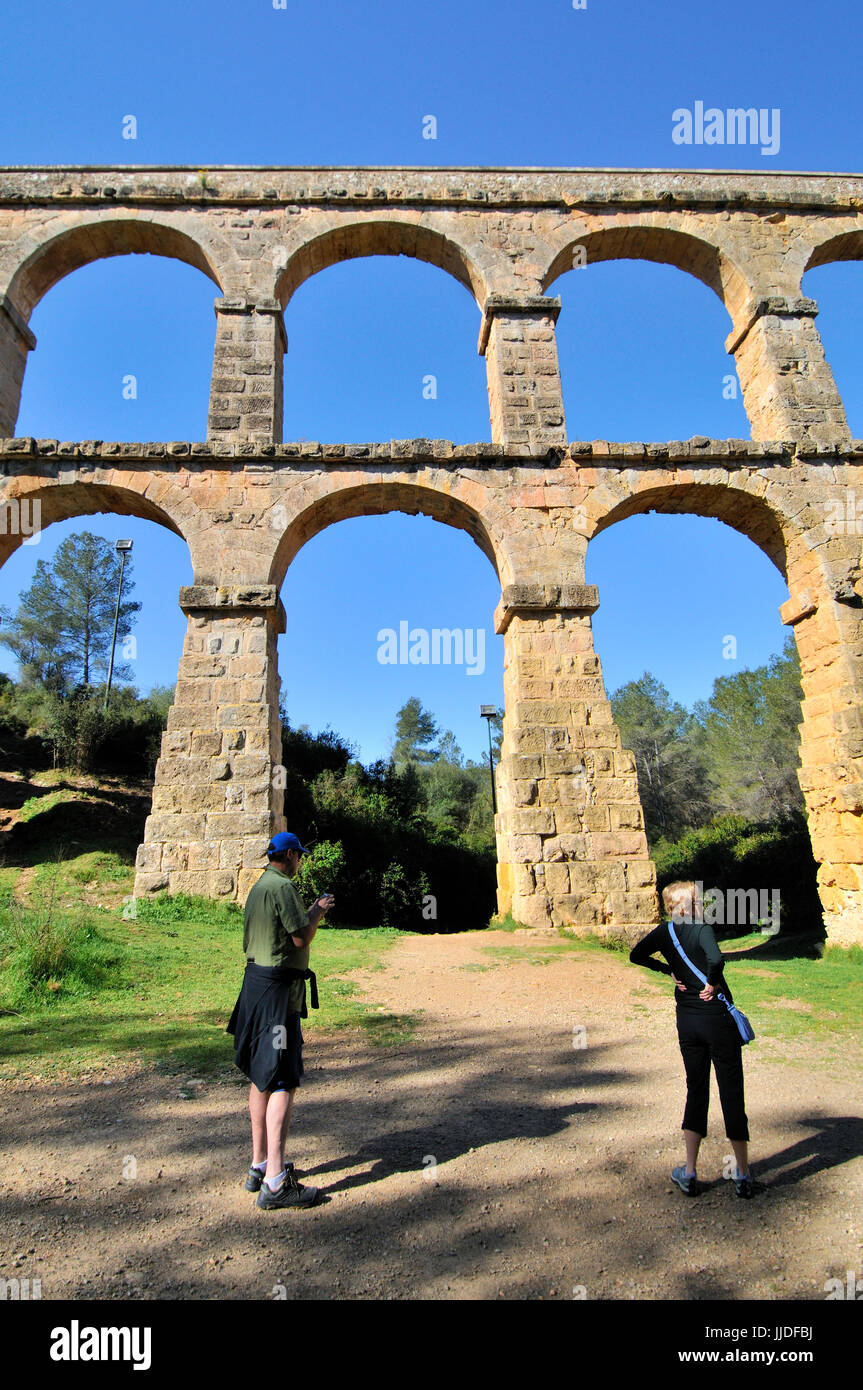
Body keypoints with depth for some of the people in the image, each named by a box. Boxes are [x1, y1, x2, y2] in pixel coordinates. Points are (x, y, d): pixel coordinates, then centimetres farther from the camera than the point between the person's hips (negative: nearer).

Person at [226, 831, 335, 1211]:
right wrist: (317, 912, -2)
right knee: (282, 1082, -8)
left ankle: (259, 1167, 27)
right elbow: (302, 938, -18)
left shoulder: (258, 888, 16)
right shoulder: (282, 886, -15)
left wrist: (311, 912, 22)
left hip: (255, 980, 10)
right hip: (278, 987, -10)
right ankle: (275, 1182, -8)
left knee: (261, 1077, 17)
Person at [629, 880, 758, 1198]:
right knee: (731, 1093, 7)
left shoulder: (664, 932, 1)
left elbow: (636, 955, 9)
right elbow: (715, 959, -34)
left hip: (686, 1022, 5)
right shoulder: (701, 929, -16)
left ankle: (689, 1174, 16)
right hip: (717, 1017, -5)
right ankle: (743, 1176, 16)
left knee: (696, 1090, 15)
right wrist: (713, 984, -16)